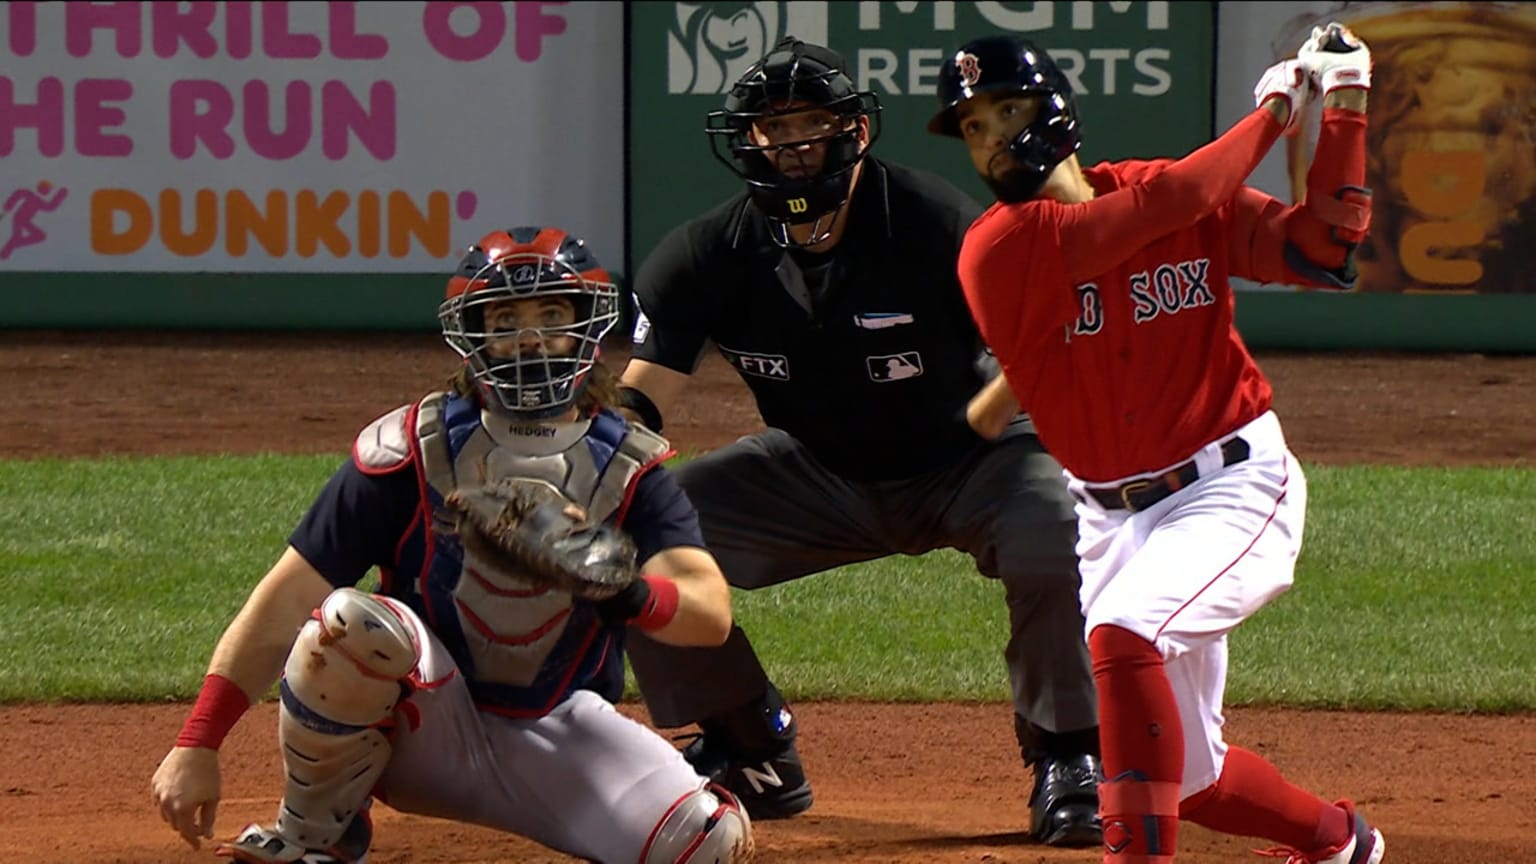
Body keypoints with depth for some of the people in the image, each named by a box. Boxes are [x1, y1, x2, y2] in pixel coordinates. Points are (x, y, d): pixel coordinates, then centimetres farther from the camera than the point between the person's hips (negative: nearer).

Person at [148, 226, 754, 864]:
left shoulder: (629, 473, -6)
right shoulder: (412, 452, -10)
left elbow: (711, 614, -21)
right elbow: (287, 599, -14)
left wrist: (627, 594, -45)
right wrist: (196, 746, -22)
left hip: (557, 734, 1)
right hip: (421, 728, -1)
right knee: (349, 622, -33)